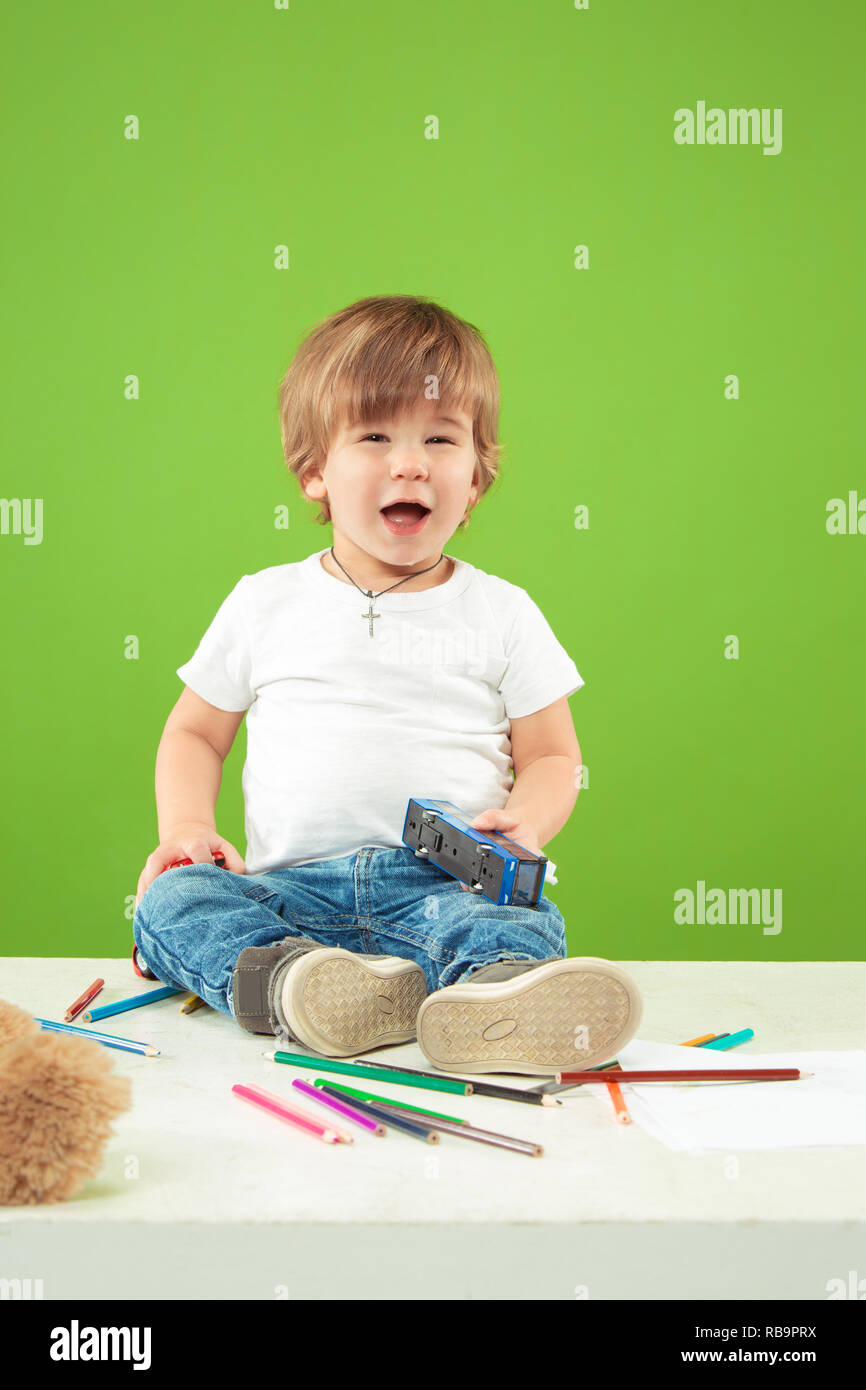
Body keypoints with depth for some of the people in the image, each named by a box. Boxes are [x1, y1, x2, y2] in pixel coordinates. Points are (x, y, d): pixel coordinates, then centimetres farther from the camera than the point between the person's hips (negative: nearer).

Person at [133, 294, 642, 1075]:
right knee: (171, 899, -26)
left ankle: (488, 999, -64)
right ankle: (294, 984, -50)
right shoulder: (265, 603, 13)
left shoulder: (502, 614, 9)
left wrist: (526, 823, -10)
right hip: (291, 887, 2)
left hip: (444, 884, -1)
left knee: (524, 924, -34)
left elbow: (552, 756, 13)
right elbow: (196, 732, 20)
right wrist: (188, 827, 0)